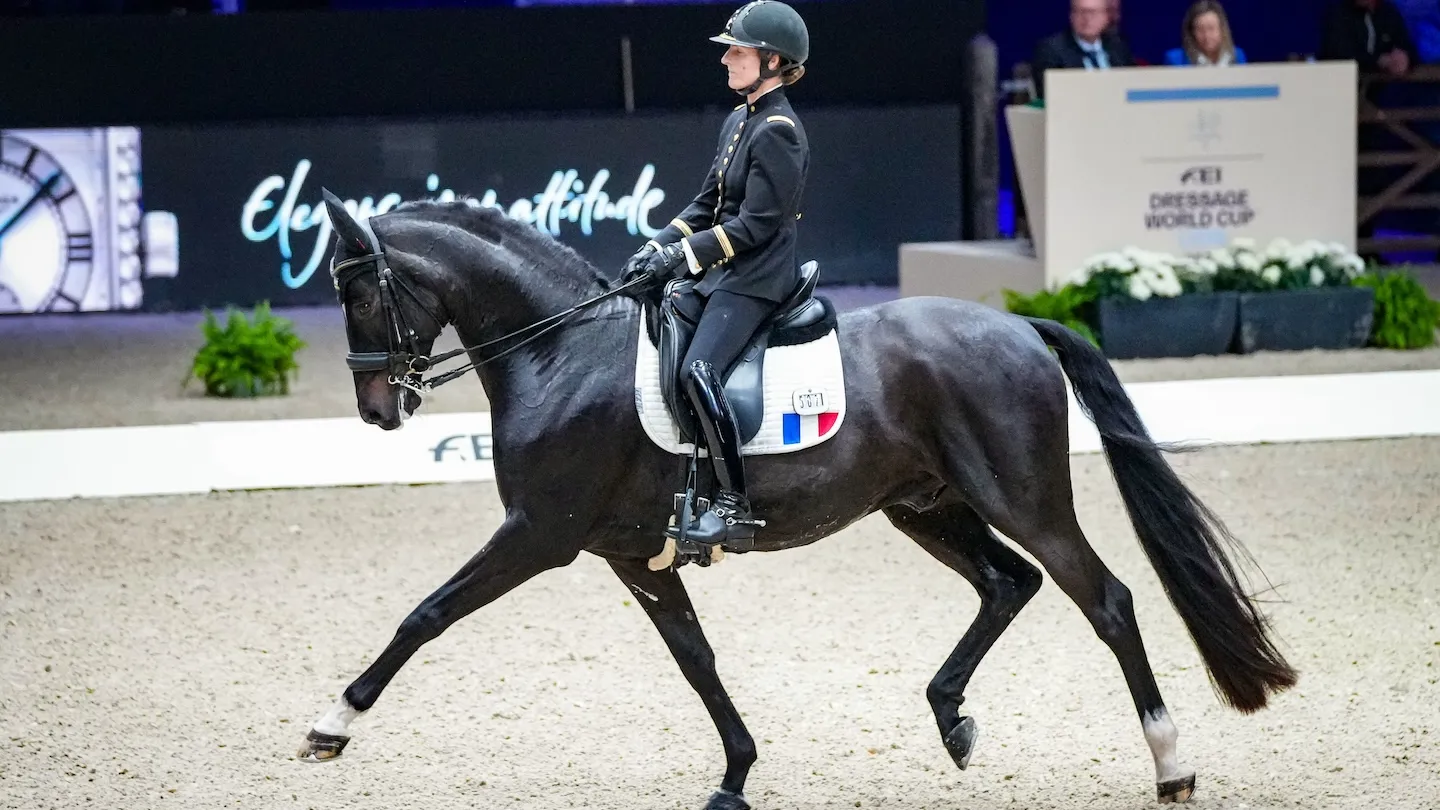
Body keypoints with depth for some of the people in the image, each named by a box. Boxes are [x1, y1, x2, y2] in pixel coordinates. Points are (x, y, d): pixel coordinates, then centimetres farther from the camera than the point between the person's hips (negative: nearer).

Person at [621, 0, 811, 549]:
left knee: (699, 370, -28)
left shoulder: (777, 132, -14)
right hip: (722, 273, 11)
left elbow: (755, 224, -18)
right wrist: (659, 247, 4)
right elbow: (707, 203, 18)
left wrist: (684, 255, -19)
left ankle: (736, 506, -27)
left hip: (758, 278, -11)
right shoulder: (739, 121, 15)